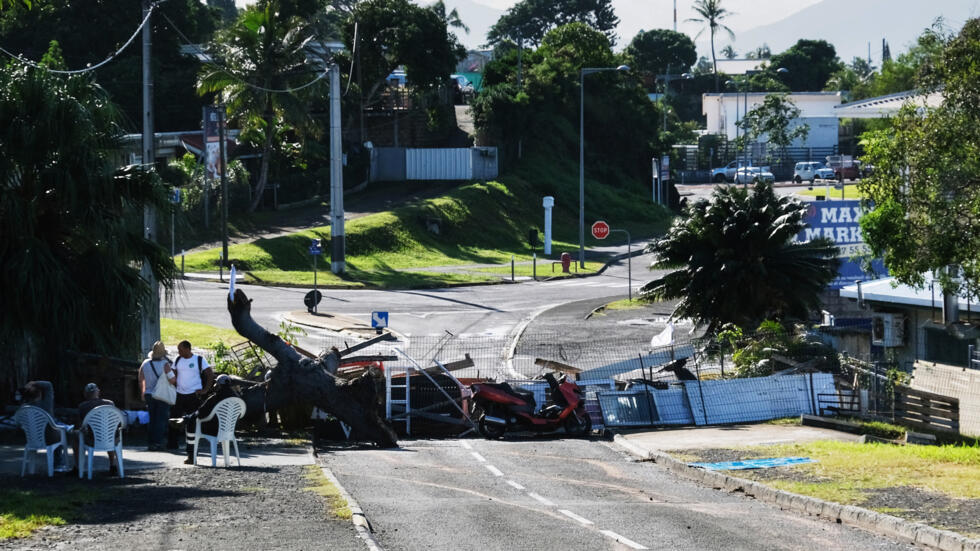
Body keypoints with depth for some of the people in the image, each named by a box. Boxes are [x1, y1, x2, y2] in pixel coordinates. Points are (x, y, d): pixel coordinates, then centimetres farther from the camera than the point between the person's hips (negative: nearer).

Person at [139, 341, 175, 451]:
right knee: (161, 420, 0)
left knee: (151, 419, 13)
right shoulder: (165, 364, -12)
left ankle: (150, 443, 11)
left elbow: (141, 381, 9)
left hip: (149, 395, 4)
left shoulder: (145, 364, 3)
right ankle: (157, 442, -5)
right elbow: (172, 380, -19)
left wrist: (143, 394, 20)